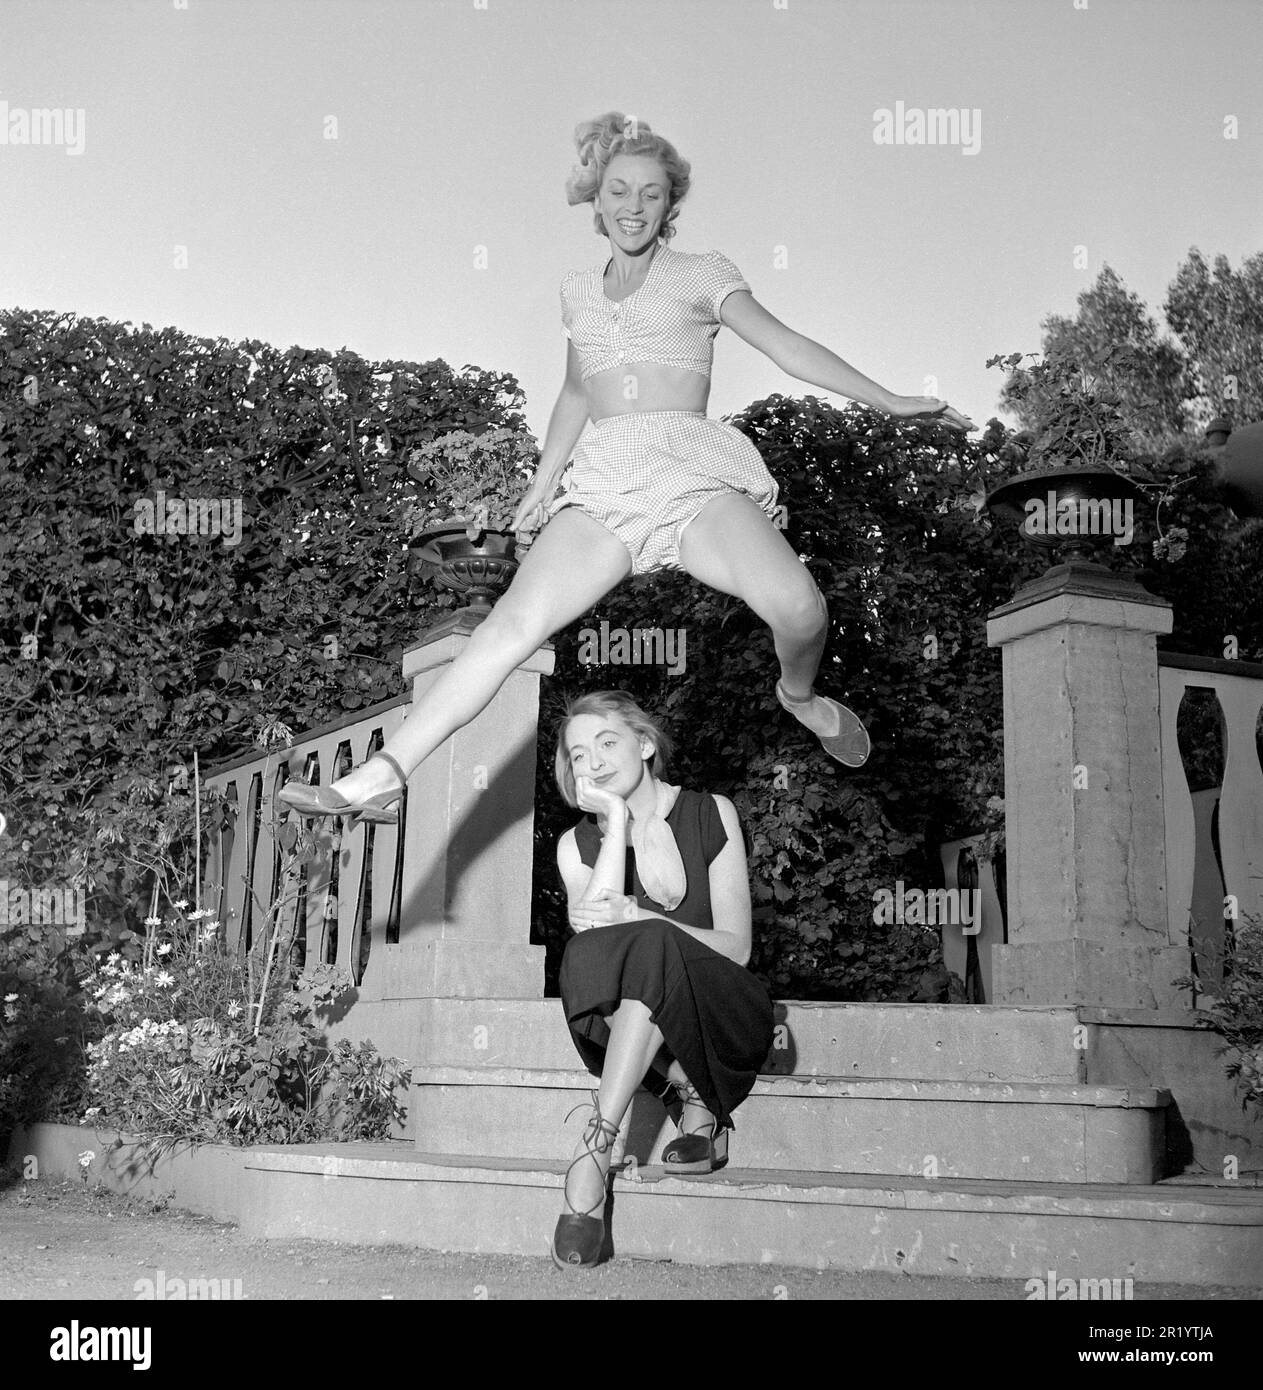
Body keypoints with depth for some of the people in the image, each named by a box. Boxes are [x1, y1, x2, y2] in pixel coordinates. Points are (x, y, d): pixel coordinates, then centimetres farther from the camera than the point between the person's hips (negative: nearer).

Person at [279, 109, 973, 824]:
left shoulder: (701, 274, 11)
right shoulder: (580, 289, 23)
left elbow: (788, 345, 1)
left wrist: (891, 401, -8)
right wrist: (542, 485, 30)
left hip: (693, 469, -3)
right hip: (604, 482, 3)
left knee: (797, 606, -29)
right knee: (513, 623, -18)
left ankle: (800, 694, 6)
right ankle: (381, 778, -20)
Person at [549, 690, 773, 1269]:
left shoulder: (710, 815, 2)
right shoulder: (577, 844, 7)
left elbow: (736, 947, -6)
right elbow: (591, 924, -14)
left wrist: (638, 917, -20)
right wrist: (617, 821, -13)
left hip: (723, 1021, -2)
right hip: (631, 1035, 2)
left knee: (650, 944, -34)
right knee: (586, 953, -30)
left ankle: (594, 1149, -37)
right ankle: (694, 1102, -24)